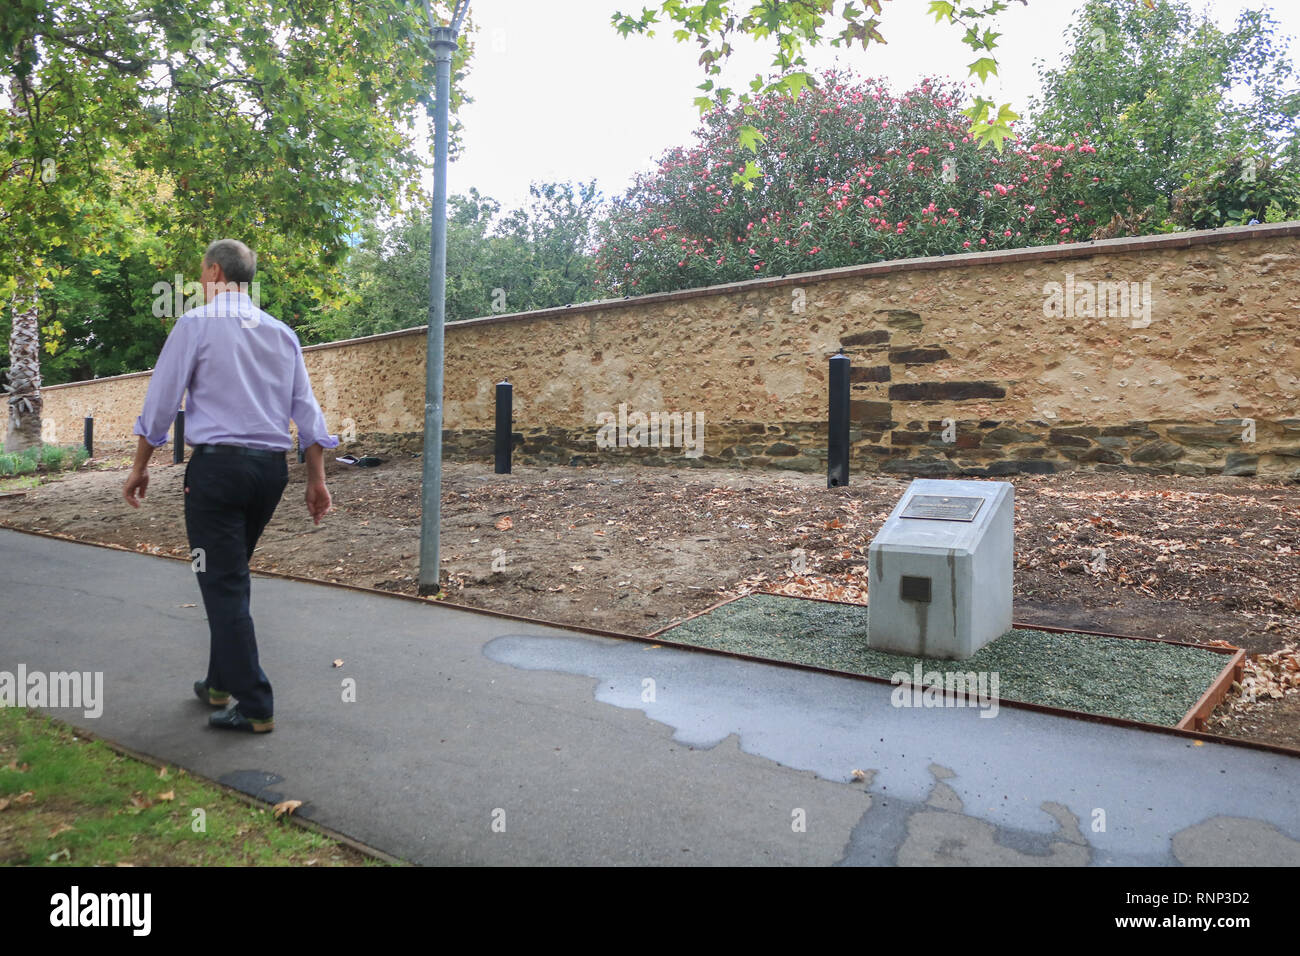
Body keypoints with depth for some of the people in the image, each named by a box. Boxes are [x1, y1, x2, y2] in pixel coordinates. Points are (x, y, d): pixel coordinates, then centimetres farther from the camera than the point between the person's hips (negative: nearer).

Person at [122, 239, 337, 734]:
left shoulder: (195, 324, -2)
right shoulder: (282, 333, 12)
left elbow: (160, 401, -1)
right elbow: (307, 410, 10)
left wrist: (140, 466, 9)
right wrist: (317, 478, 13)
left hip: (217, 465, -6)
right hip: (271, 469, 6)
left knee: (223, 583, 0)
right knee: (234, 576, 18)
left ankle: (255, 707, 1)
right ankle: (220, 684, 27)